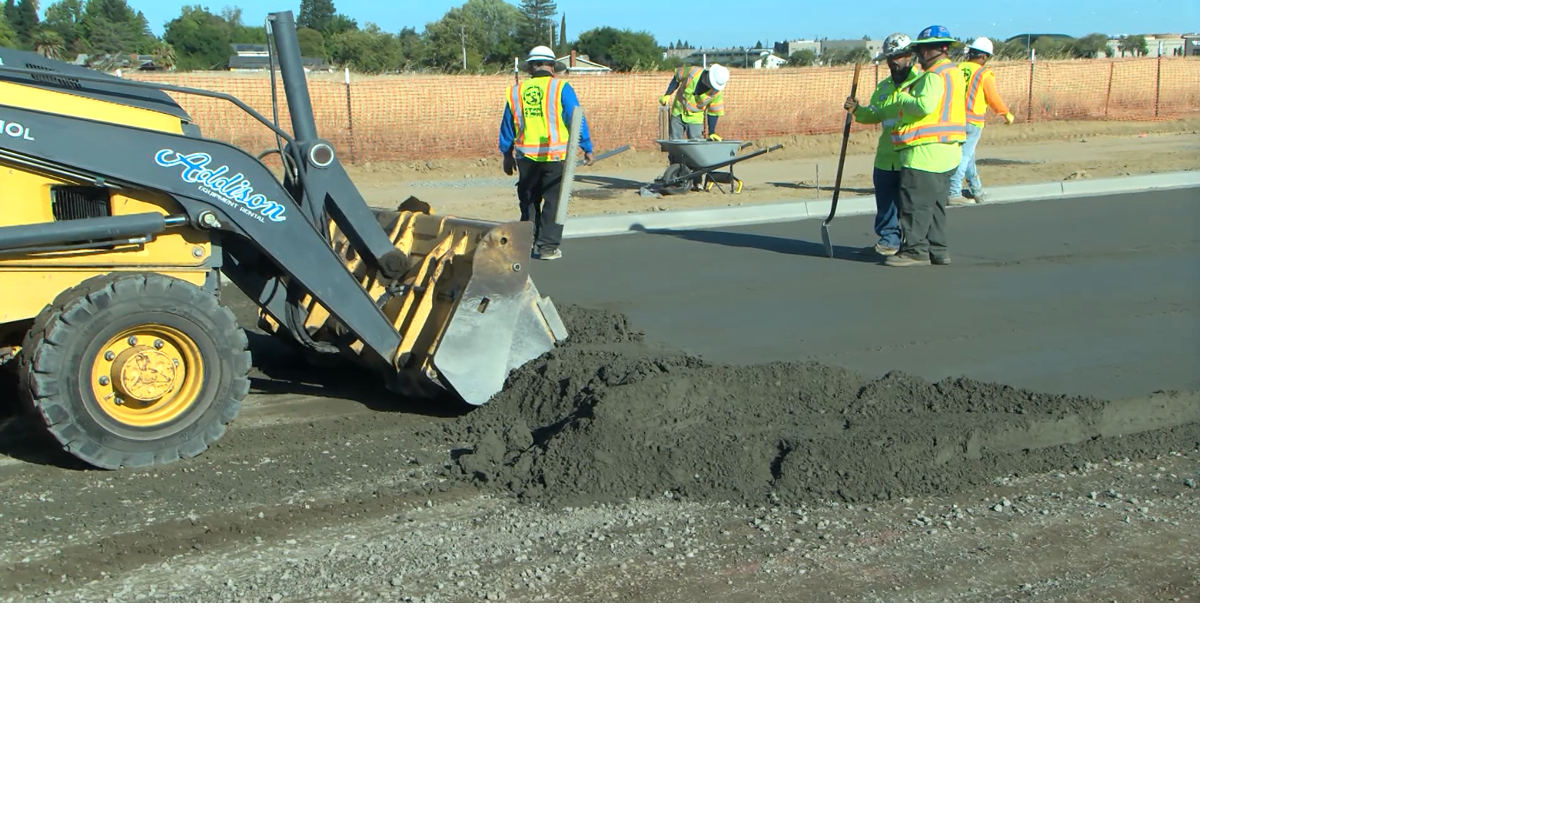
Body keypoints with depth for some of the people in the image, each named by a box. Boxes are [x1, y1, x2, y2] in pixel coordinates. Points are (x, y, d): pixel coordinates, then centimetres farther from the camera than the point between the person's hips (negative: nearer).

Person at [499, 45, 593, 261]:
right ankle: (548, 246, 2)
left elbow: (507, 126, 13)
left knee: (528, 201, 17)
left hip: (526, 156, 3)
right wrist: (587, 148, 1)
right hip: (555, 156, -3)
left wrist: (506, 154, 23)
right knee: (553, 202, 3)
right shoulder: (561, 88, -4)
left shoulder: (516, 91, 7)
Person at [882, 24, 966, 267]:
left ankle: (916, 250, -5)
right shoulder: (953, 72, 18)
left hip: (926, 149, -10)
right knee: (935, 203, 14)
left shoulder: (935, 75, -14)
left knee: (916, 203, -6)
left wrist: (903, 100, -8)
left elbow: (925, 105, -26)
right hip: (947, 149, 10)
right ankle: (938, 251, 17)